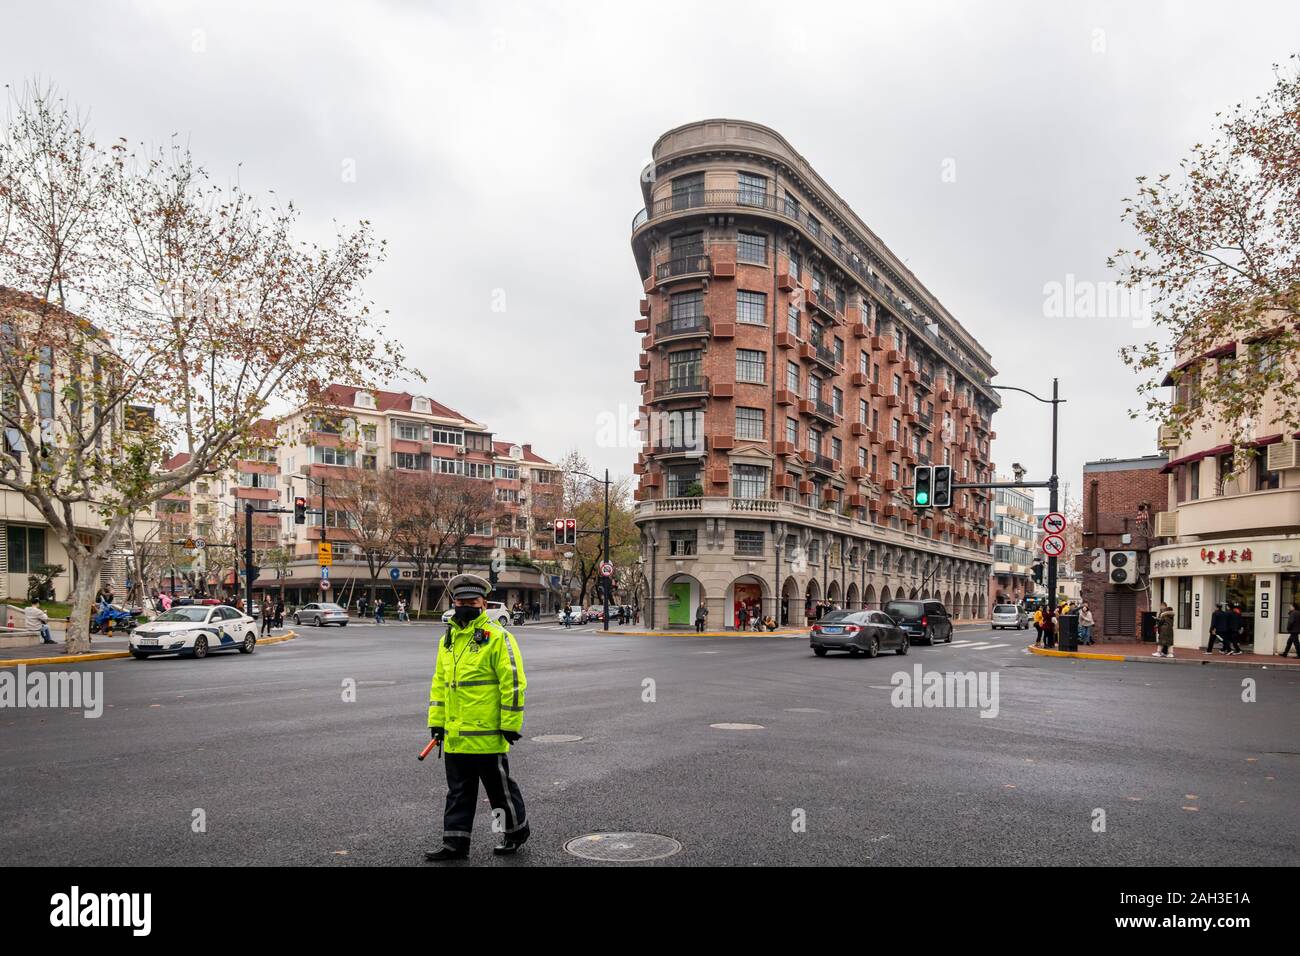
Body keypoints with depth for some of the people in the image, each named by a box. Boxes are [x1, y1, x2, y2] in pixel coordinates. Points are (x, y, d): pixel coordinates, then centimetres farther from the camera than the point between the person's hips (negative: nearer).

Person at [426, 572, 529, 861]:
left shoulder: (497, 637, -10)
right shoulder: (448, 639, 12)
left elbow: (513, 682, -13)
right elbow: (439, 683, 18)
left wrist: (511, 724, -15)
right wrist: (436, 721, 14)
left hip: (487, 734, -6)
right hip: (455, 735, 6)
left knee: (500, 787, 8)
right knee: (458, 790, 13)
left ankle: (517, 831, 27)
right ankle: (455, 842, 23)